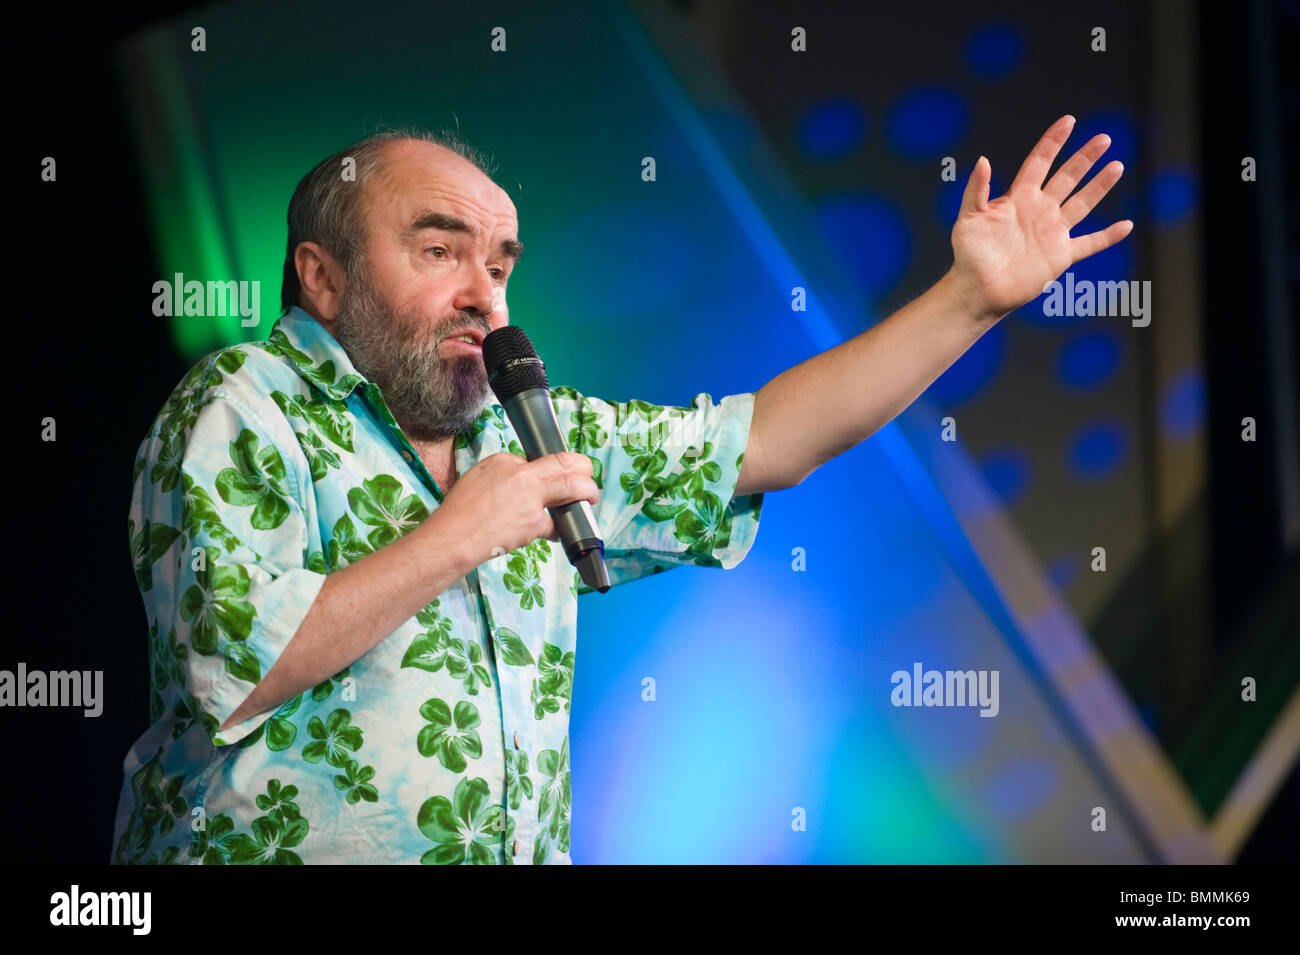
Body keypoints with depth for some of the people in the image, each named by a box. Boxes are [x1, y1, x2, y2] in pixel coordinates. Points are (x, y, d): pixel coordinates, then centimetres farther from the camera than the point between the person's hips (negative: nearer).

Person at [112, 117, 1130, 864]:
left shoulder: (536, 434, 14)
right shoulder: (244, 408, -5)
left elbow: (762, 438, 15)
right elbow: (229, 663, -18)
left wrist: (977, 296, 12)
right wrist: (452, 539, -13)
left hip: (529, 850, 6)